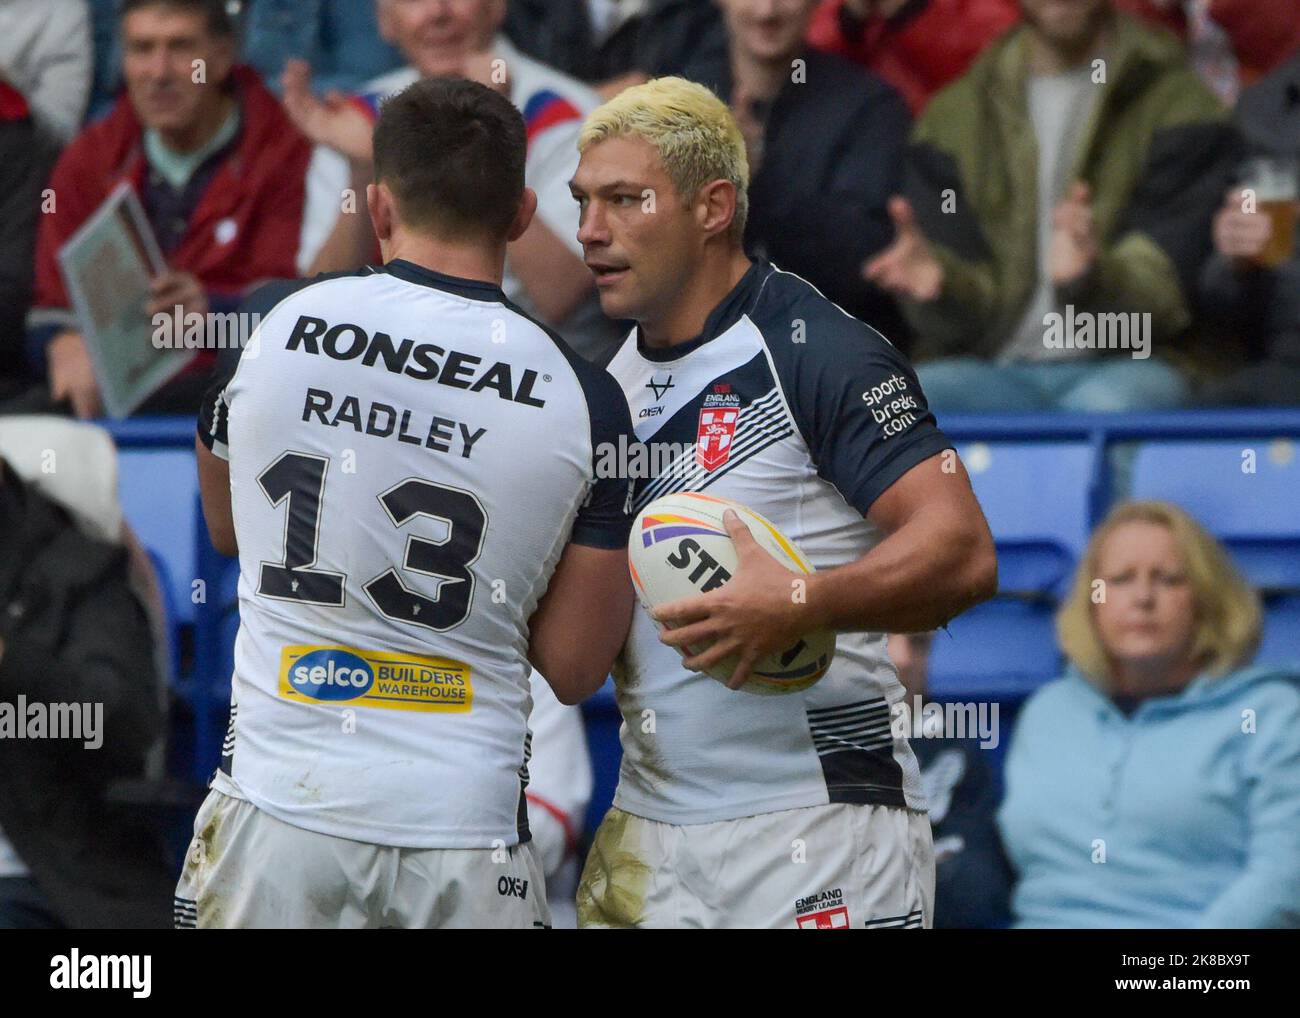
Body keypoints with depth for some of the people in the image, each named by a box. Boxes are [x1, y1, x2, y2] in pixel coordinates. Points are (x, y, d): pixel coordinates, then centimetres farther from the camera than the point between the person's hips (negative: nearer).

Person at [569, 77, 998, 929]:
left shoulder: (817, 349, -9)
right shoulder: (611, 380, 14)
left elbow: (963, 554, -18)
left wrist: (801, 604, -30)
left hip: (815, 822, -7)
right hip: (648, 830, 7)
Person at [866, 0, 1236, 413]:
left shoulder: (1179, 103, 5)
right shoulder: (950, 118, 14)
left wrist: (1088, 281, -29)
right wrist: (936, 282, -18)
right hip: (993, 369, 2)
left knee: (1108, 404, -38)